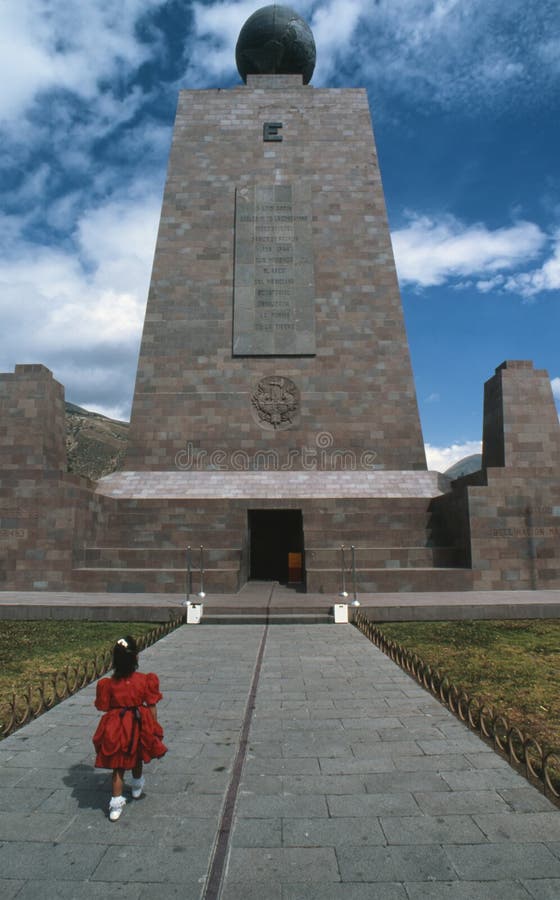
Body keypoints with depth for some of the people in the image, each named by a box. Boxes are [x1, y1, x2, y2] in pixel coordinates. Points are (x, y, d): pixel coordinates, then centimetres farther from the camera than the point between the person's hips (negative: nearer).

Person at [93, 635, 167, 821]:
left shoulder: (109, 684, -11)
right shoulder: (145, 680, -14)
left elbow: (106, 709, -1)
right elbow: (152, 707, -8)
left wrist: (110, 729, 15)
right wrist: (155, 729, 4)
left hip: (116, 729, -1)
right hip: (138, 727, 1)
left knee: (118, 766, 13)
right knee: (137, 759, 26)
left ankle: (116, 803, 13)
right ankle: (137, 788, 49)